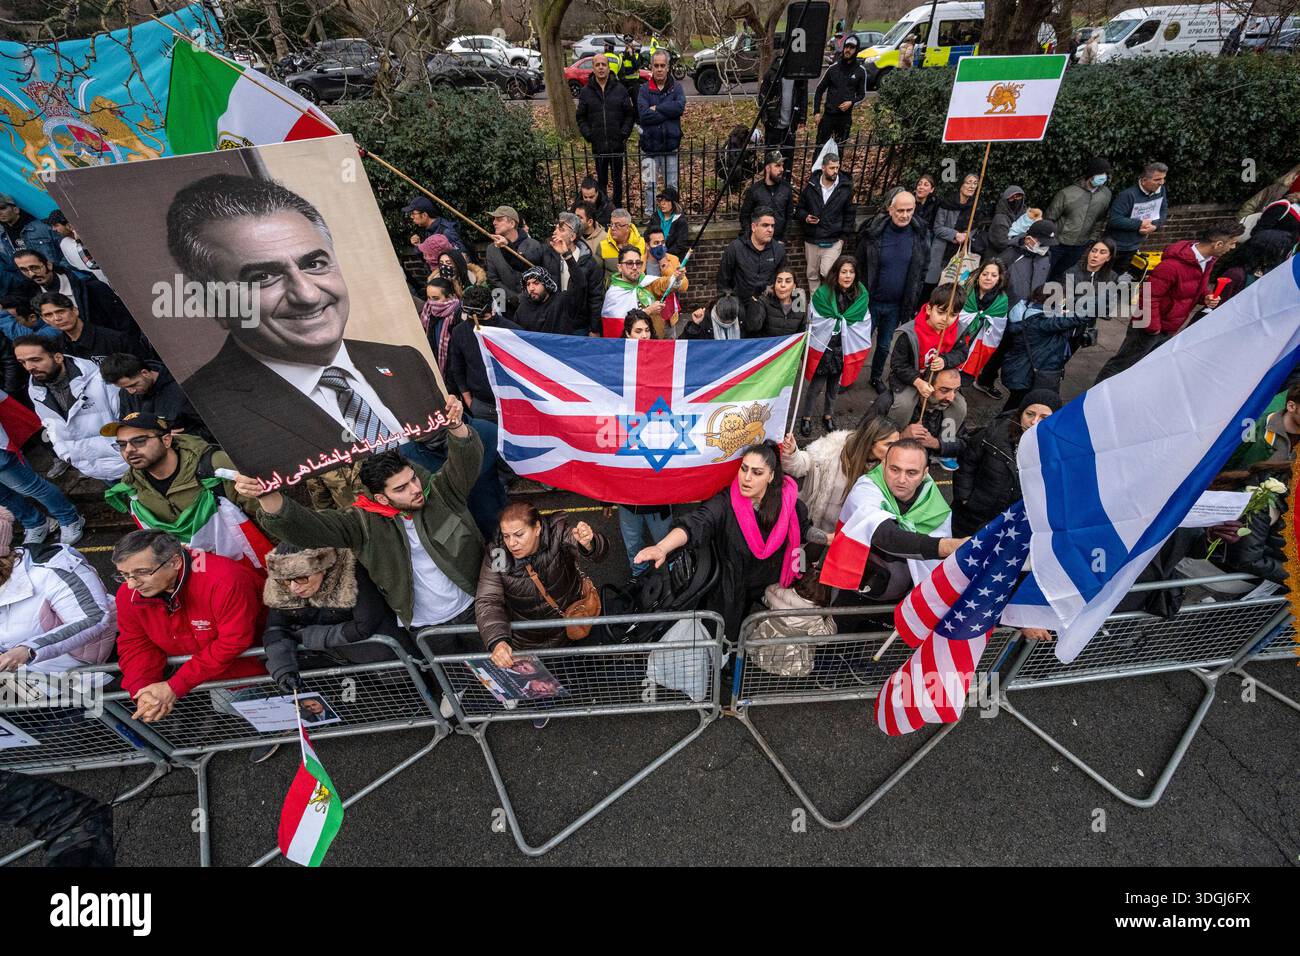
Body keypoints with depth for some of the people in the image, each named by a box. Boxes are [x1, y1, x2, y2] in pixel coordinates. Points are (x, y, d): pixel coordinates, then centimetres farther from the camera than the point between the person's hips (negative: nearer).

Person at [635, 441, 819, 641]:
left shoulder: (787, 500, -15)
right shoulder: (726, 503, -26)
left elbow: (803, 529, 6)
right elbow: (696, 524, -43)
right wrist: (662, 548, -59)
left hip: (774, 587, 3)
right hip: (734, 593, -3)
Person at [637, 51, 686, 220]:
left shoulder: (676, 87, 4)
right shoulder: (644, 90, 1)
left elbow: (680, 106, -16)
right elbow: (643, 115, -15)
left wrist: (656, 108, -13)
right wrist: (669, 112, -13)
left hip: (671, 144, 1)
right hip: (650, 145, -1)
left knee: (672, 185, 9)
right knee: (650, 185, 4)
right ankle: (650, 215, 17)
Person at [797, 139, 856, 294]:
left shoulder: (845, 188, -3)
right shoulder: (811, 187, 0)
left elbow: (850, 214, 5)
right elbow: (800, 209, 11)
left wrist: (843, 237, -1)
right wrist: (805, 217, -12)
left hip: (833, 241, -2)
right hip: (811, 240, 3)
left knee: (827, 272, -15)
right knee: (812, 274, 12)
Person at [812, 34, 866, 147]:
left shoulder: (860, 71, 4)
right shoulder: (833, 68, 4)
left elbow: (862, 94, 11)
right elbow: (819, 90, 8)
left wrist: (851, 102, -11)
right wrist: (816, 112, -1)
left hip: (846, 116, 0)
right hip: (828, 115, 0)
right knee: (820, 146, -2)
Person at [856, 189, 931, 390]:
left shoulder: (921, 235, -6)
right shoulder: (873, 232, -14)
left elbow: (922, 271, 3)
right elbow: (859, 266, -6)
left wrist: (914, 302, 3)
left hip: (897, 305, 3)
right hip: (871, 301, -2)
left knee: (885, 345, 19)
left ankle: (876, 376, 40)